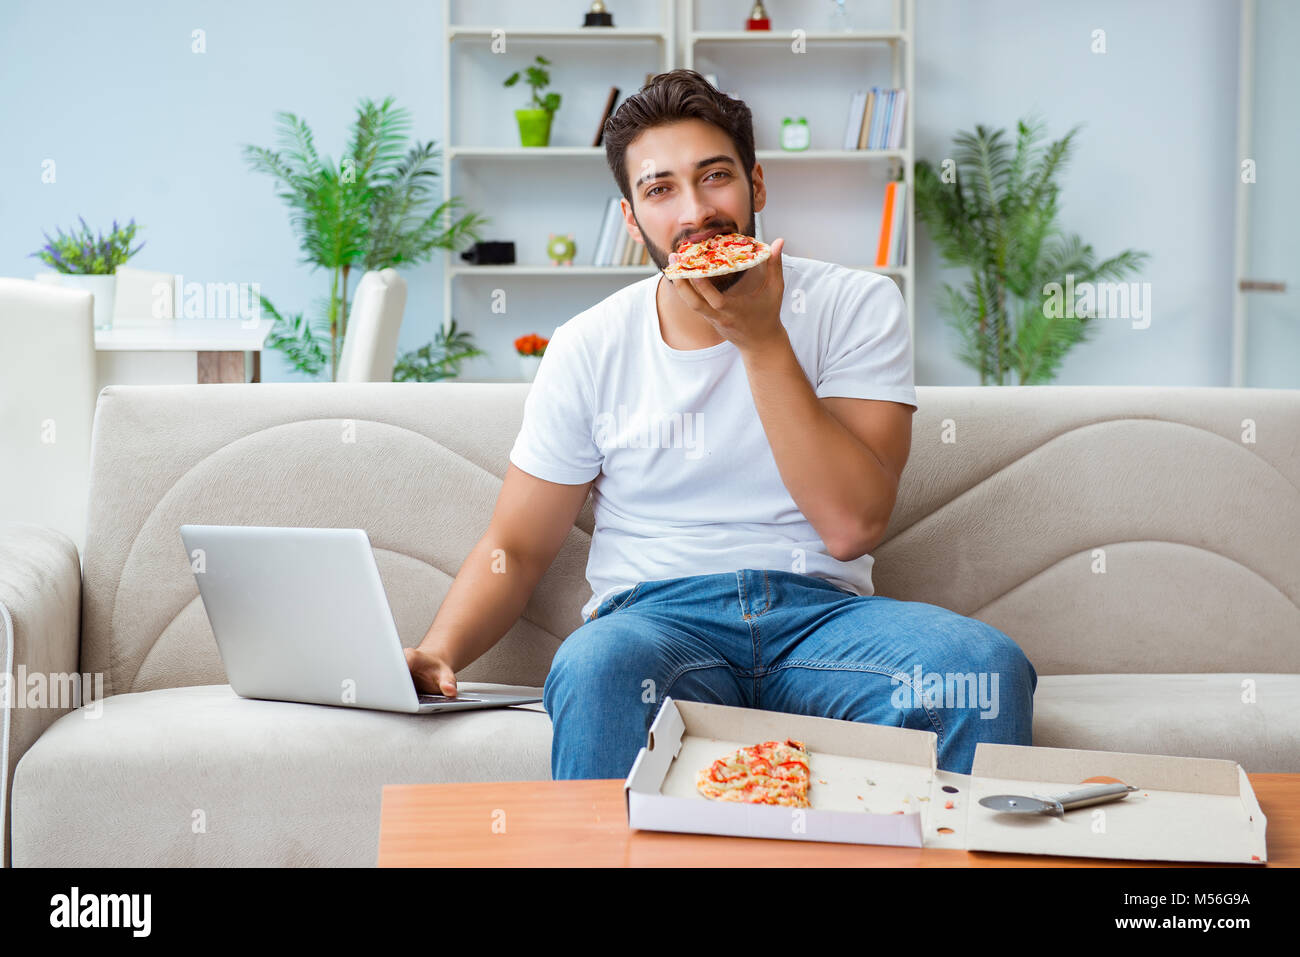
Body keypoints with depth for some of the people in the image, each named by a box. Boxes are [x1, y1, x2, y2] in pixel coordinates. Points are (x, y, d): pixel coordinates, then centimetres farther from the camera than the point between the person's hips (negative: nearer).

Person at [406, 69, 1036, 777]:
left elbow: (851, 526, -8)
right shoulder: (591, 347, 5)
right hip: (655, 617, 0)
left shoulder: (856, 306, 3)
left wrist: (762, 339, -12)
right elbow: (514, 550, 9)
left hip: (821, 611, 1)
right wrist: (438, 651, -12)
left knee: (987, 664, -30)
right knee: (596, 664, -37)